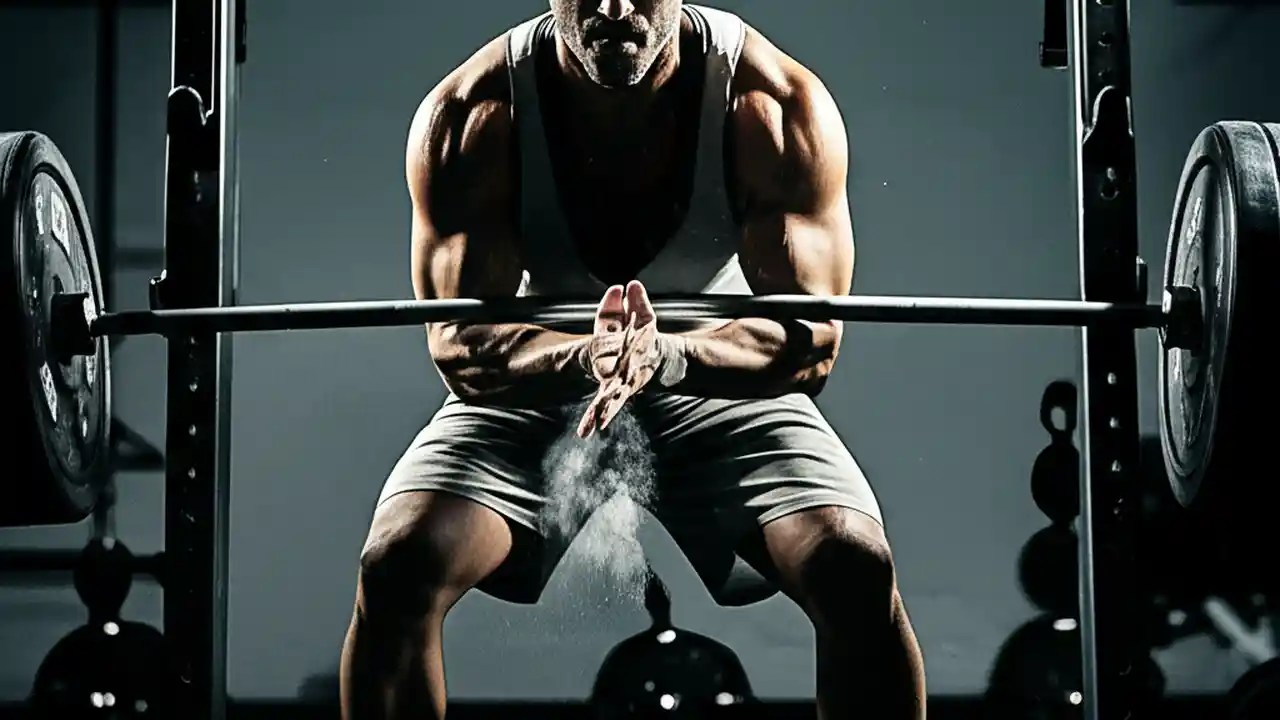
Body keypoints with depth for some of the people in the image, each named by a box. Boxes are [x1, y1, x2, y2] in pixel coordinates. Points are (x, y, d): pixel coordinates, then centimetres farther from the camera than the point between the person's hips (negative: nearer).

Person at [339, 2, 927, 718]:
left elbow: (812, 340, -24)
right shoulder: (469, 115, -20)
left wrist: (668, 354, -45)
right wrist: (586, 358, -45)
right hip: (535, 390, 1)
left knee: (858, 568, -27)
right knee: (395, 566, -25)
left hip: (724, 382, 0)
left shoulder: (776, 104, -20)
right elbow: (458, 342, -23)